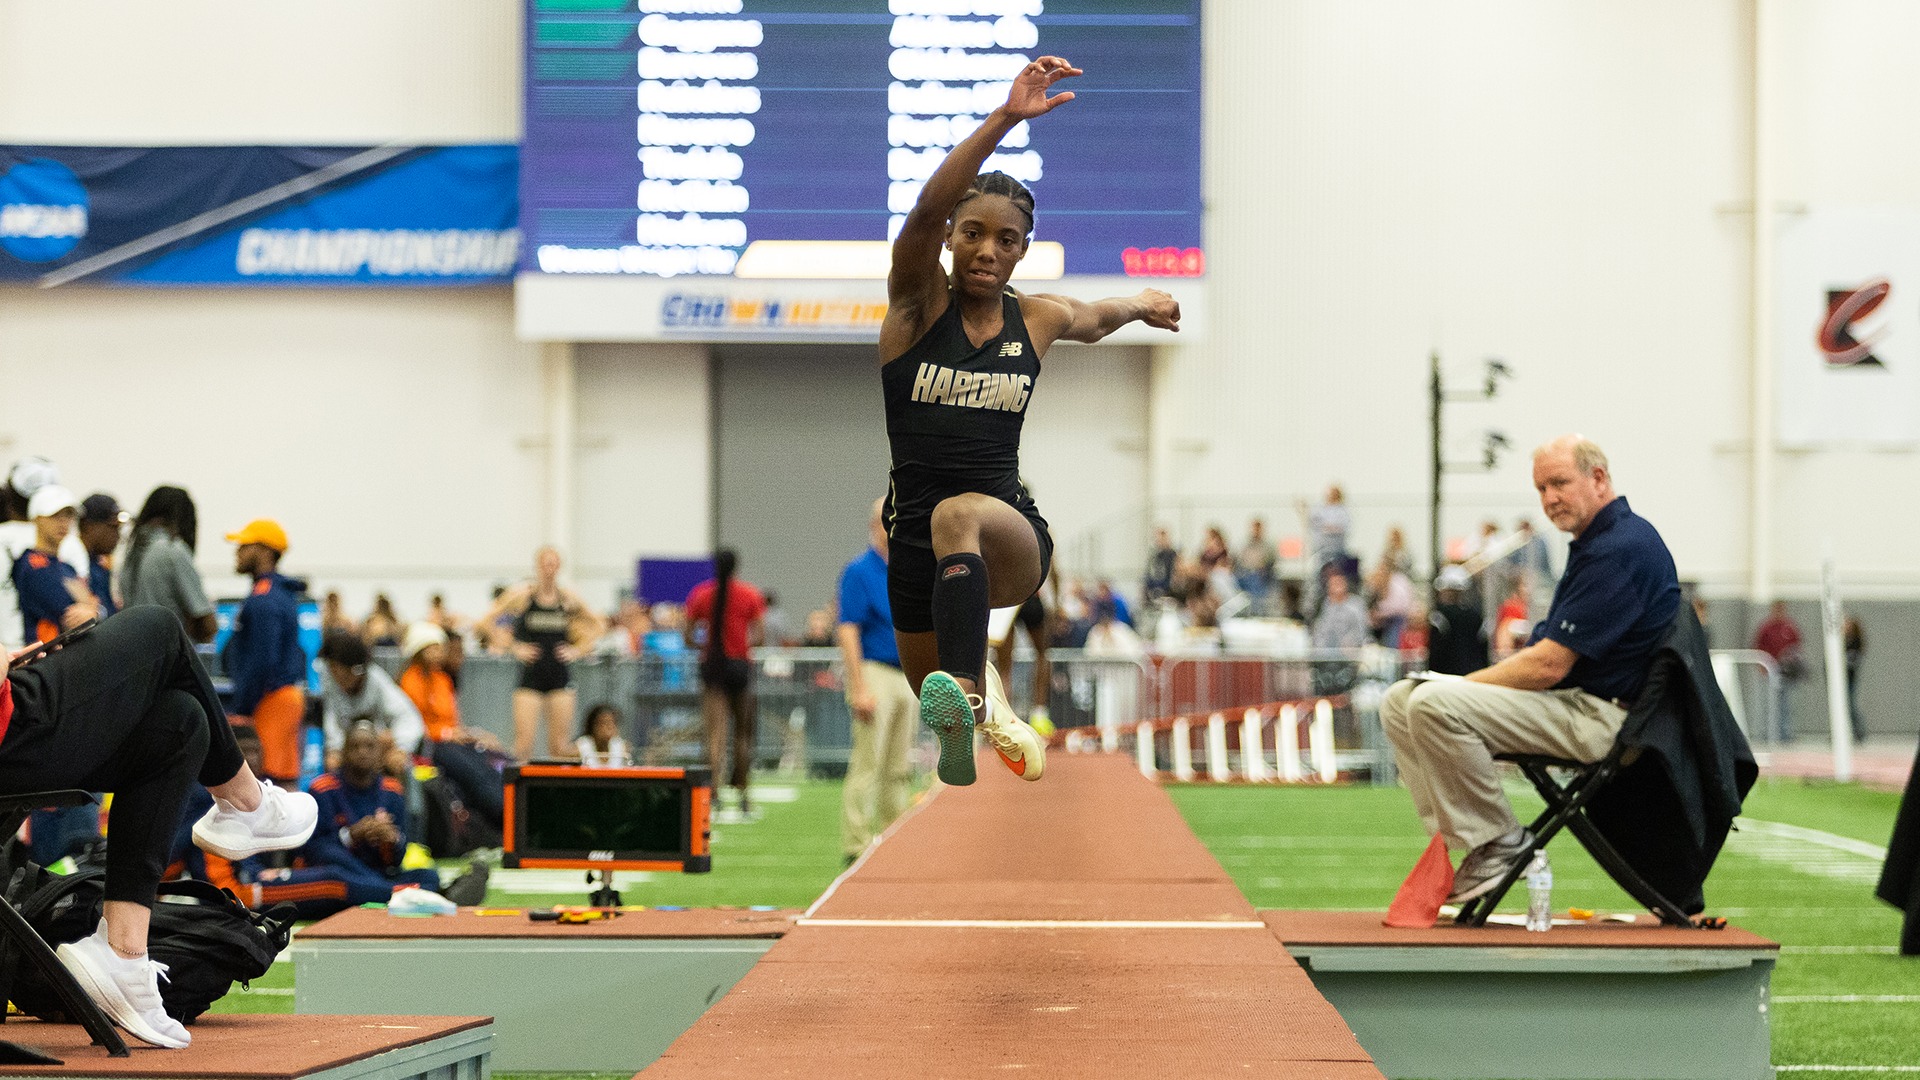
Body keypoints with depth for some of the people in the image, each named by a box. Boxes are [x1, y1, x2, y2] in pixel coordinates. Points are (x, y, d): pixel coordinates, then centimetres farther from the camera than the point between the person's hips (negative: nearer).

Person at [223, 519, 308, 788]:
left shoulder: (263, 599, -14)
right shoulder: (285, 594, 18)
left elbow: (262, 661, -20)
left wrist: (241, 711, -17)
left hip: (269, 697, -10)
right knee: (286, 780, 9)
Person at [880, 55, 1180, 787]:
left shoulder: (1037, 320, 6)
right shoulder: (918, 304, -3)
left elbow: (1095, 321, 34)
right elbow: (926, 209, -23)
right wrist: (1005, 119, -33)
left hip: (1014, 535, -1)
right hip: (917, 541, 1)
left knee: (958, 516, -39)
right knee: (936, 710, 13)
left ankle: (971, 700, -58)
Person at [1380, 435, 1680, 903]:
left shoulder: (1619, 549, -17)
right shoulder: (1594, 543, 17)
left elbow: (1548, 666, -21)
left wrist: (1467, 684, -9)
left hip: (1597, 716, -11)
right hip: (1571, 703, 11)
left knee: (1434, 705, -27)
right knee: (1401, 701, 6)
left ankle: (1499, 843, -14)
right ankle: (1458, 840, 0)